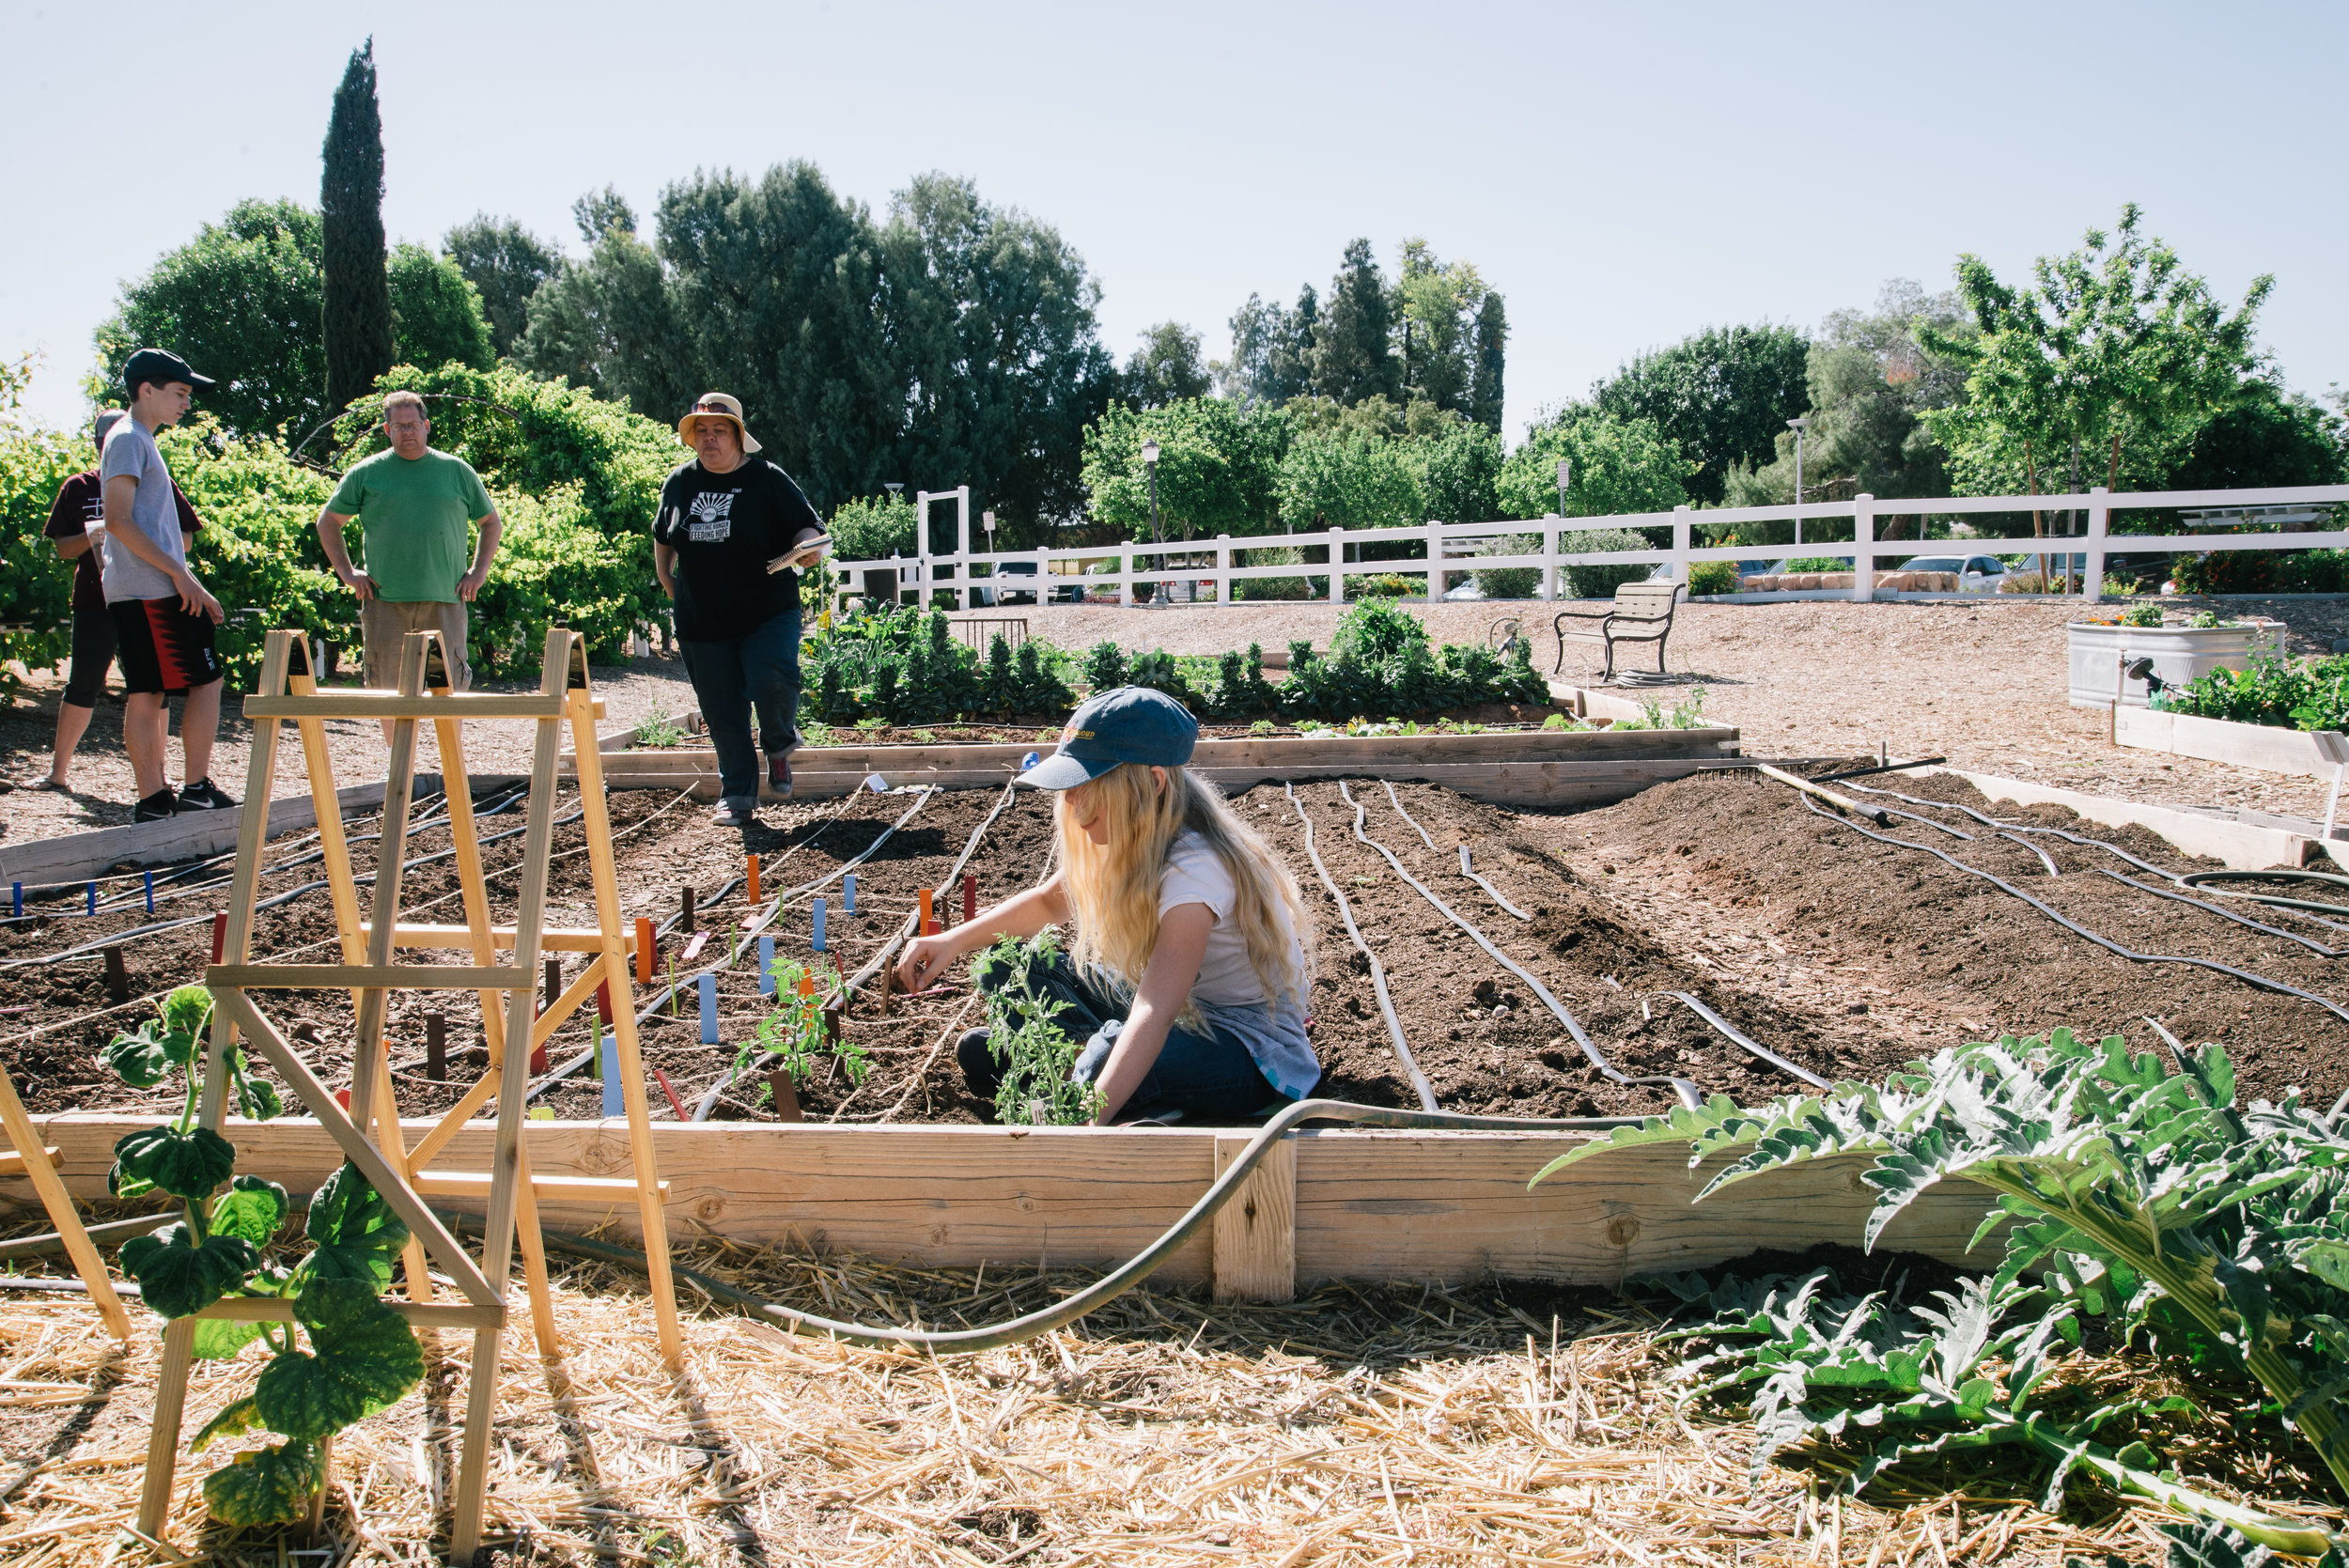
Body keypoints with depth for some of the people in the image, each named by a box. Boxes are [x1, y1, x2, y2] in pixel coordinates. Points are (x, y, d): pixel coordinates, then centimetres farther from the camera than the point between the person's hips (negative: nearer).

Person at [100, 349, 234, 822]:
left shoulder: (140, 441, 23)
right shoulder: (128, 439, -8)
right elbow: (119, 521, -17)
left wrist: (192, 588, 20)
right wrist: (180, 575, -18)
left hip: (133, 594, 10)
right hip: (153, 591, -10)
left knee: (147, 694, 7)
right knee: (206, 679, -6)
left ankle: (153, 800, 8)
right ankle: (196, 788, -3)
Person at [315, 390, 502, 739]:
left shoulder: (456, 471, 9)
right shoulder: (367, 473, 9)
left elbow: (491, 523, 18)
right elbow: (328, 522, 18)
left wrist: (479, 572, 7)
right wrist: (346, 572, 7)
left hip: (443, 598, 0)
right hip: (384, 601, 1)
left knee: (449, 687, -1)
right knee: (388, 687, 3)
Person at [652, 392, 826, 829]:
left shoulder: (766, 478, -1)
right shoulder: (680, 482, 11)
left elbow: (808, 527, -2)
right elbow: (662, 537, 26)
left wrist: (806, 549, -24)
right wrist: (667, 580, 18)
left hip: (768, 613, -3)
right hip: (701, 622, 4)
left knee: (771, 682, -26)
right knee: (722, 714, 5)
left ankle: (778, 748, 6)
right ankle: (737, 798, 17)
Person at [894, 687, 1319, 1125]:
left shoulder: (1195, 867, -32)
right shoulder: (1126, 836, -6)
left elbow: (1154, 1015, -43)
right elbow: (1049, 901, 13)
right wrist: (955, 940, -3)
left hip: (1252, 1048, -8)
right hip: (1182, 1003, 8)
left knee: (1112, 1053, -39)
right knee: (1006, 966, -2)